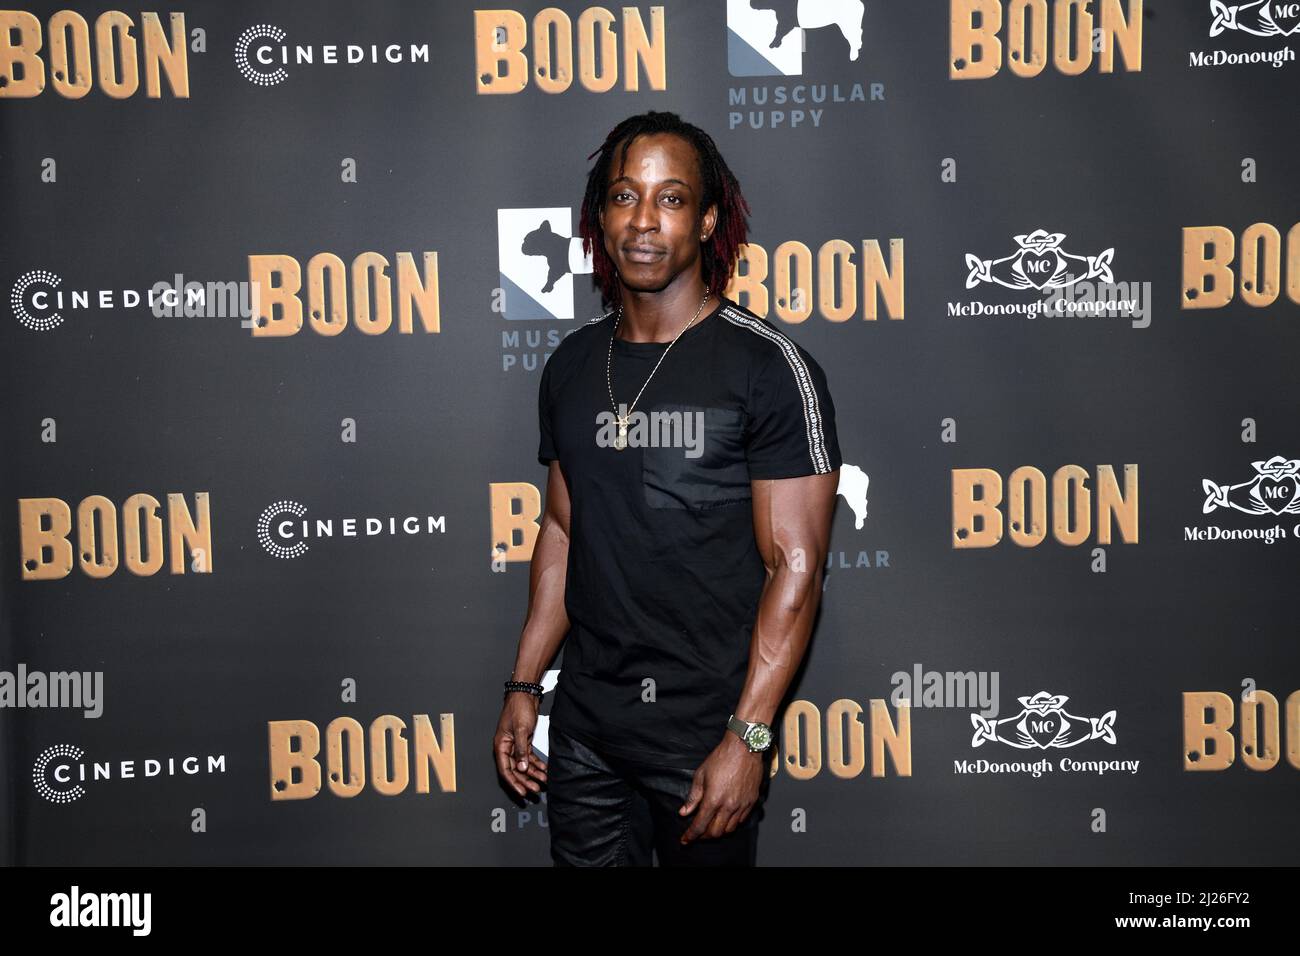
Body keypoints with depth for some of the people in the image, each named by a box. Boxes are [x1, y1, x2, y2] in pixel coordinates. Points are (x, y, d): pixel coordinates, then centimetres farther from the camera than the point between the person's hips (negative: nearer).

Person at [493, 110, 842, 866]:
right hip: (585, 728, 5)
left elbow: (795, 567, -13)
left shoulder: (769, 367, -11)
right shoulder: (572, 366, 6)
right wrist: (525, 686, 10)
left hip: (707, 734, -4)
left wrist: (747, 738, -17)